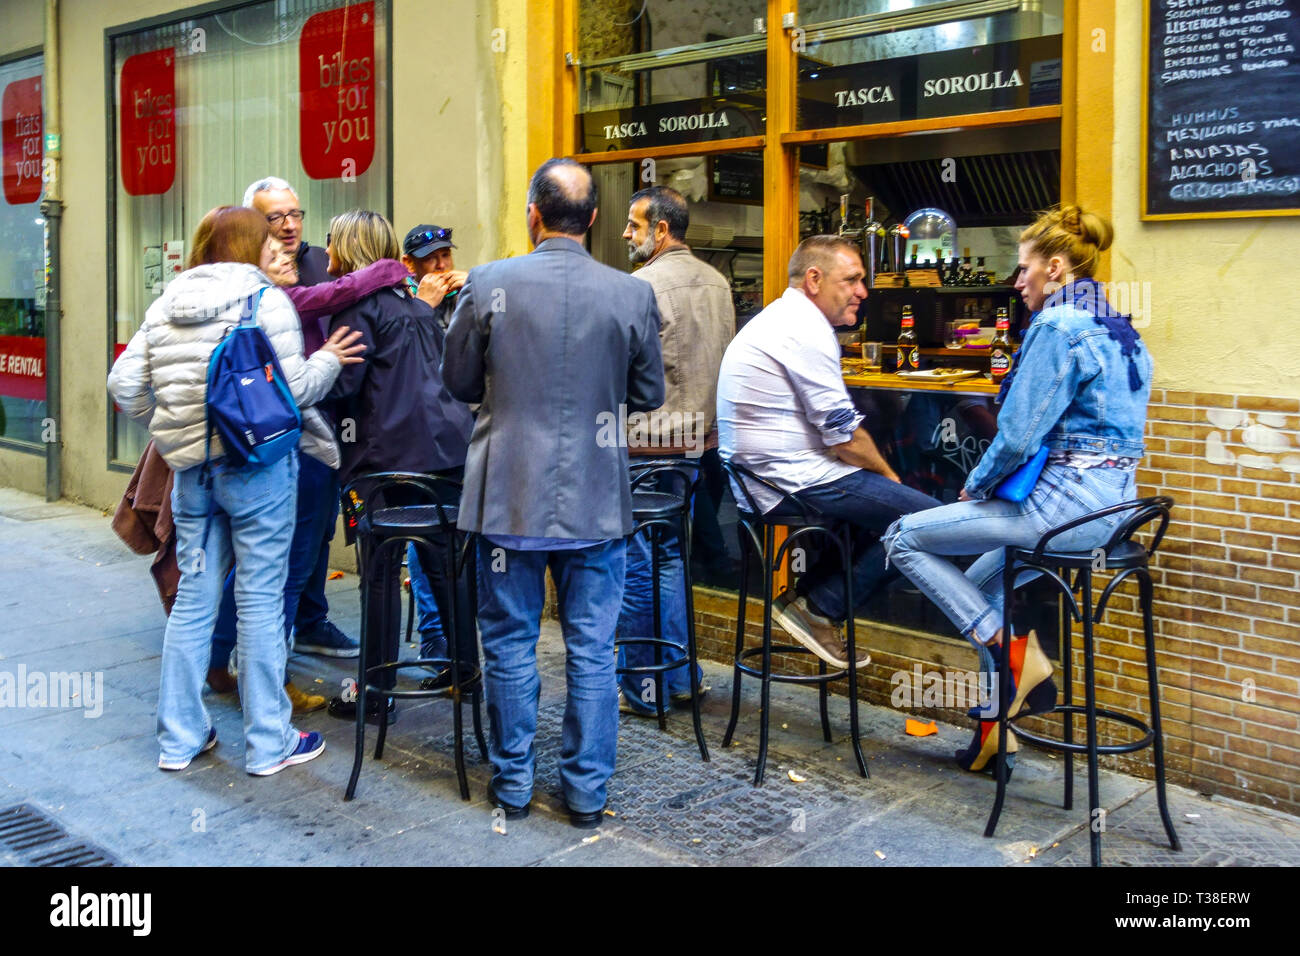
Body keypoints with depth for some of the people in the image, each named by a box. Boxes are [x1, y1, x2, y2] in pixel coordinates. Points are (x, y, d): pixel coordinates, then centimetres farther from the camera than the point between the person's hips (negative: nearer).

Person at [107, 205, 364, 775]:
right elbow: (292, 387, -14)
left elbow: (125, 384, 8)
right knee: (260, 599, 2)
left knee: (193, 595, 13)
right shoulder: (266, 300, -9)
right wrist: (327, 360, 3)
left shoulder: (166, 305, 9)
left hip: (191, 468, 6)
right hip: (256, 464, -6)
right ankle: (269, 743, 11)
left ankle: (179, 737, 22)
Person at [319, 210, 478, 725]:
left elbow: (342, 385, -12)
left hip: (393, 450, -8)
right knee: (447, 559, 15)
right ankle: (465, 667, 23)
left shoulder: (359, 306, -5)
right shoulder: (415, 305, 19)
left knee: (382, 569, -1)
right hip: (448, 445, 8)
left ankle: (376, 692, 5)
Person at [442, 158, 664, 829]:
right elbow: (649, 395, 5)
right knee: (592, 649, 10)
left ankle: (512, 783, 23)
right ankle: (587, 791, 18)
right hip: (597, 498, 1)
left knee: (510, 643, 12)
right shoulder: (632, 295, -5)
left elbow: (459, 382, 3)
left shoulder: (488, 285, -8)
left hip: (510, 496, 0)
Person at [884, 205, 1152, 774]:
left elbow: (1019, 436, -19)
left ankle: (1014, 652, -3)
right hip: (1111, 504, 10)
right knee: (982, 584, 26)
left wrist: (975, 487, 0)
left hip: (1064, 504, -10)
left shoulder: (1056, 327, -15)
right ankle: (994, 728, 29)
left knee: (904, 538, -2)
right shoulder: (1122, 332, 16)